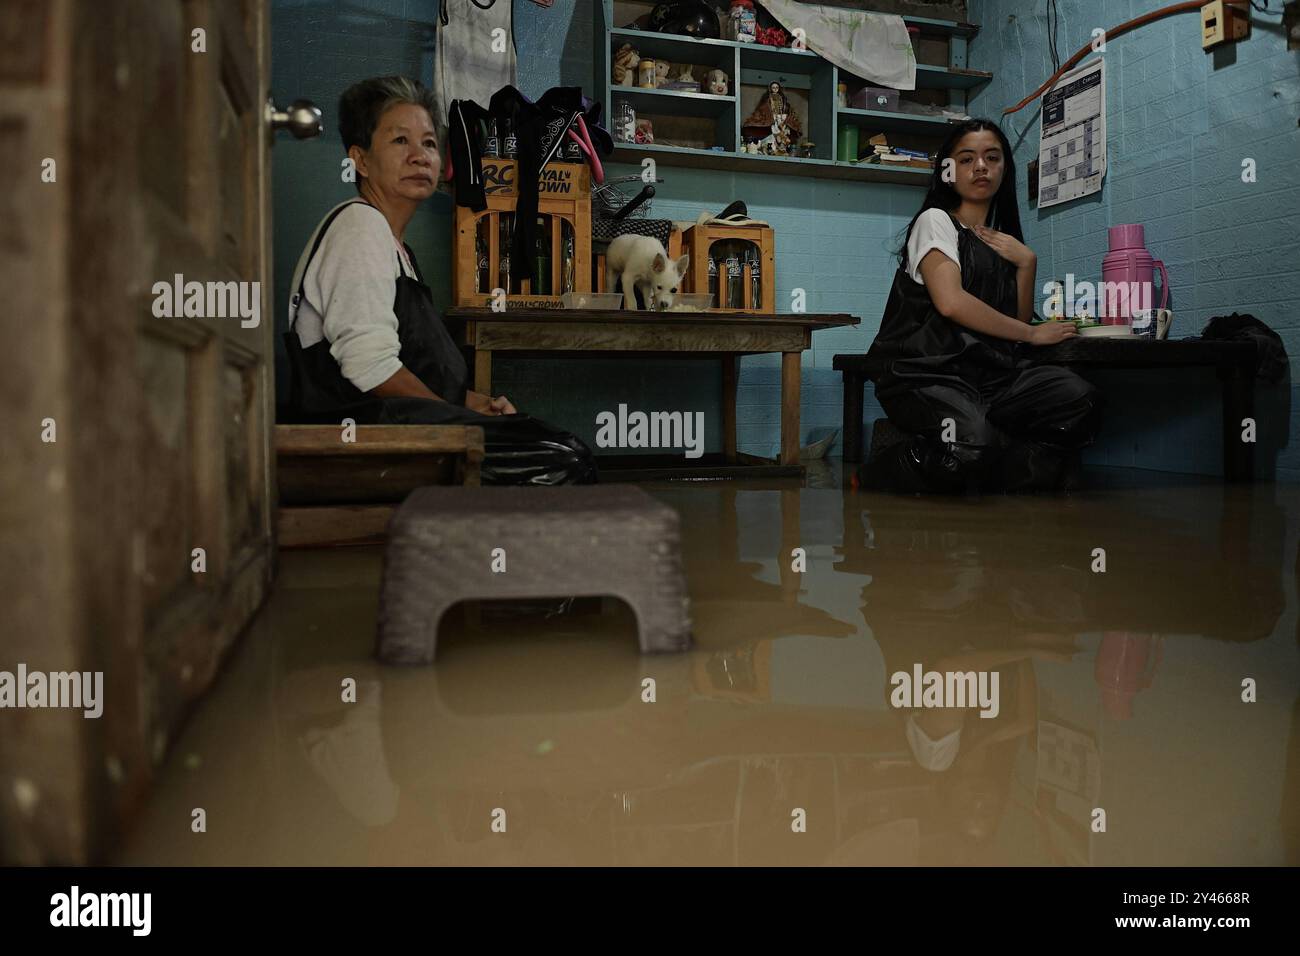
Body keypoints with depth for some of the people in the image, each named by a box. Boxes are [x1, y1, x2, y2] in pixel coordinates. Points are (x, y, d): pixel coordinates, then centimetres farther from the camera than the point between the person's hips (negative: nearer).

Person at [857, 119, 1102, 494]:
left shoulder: (1003, 240, 25)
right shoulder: (935, 221, 4)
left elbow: (1019, 321, 18)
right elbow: (951, 302, -13)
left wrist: (1027, 263, 4)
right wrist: (1032, 334, -3)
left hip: (993, 372, 6)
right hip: (930, 371, -6)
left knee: (1079, 400, -24)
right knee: (970, 442, -37)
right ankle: (874, 478, -8)